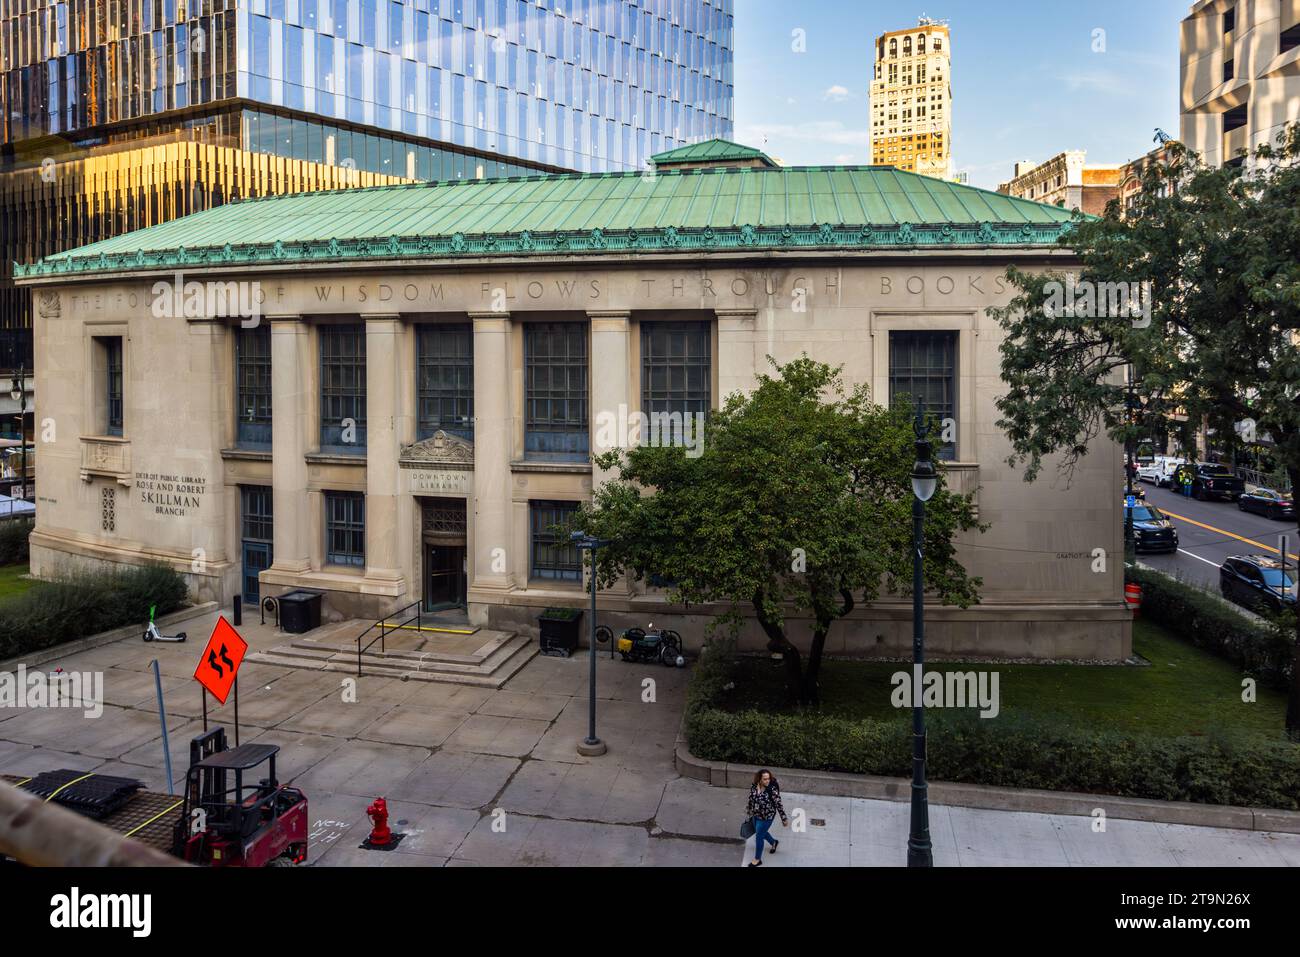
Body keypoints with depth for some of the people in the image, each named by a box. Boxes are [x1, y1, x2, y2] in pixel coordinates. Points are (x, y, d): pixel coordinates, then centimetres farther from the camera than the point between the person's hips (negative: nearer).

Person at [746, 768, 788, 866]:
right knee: (760, 832, 27)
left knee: (759, 837, 6)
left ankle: (757, 859, 29)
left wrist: (784, 819, -14)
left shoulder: (772, 789, -28)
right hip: (756, 815, 6)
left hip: (767, 817, -6)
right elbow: (751, 799, 5)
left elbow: (778, 804, -20)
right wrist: (749, 811, 18)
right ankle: (774, 842, 56)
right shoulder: (753, 786, -13)